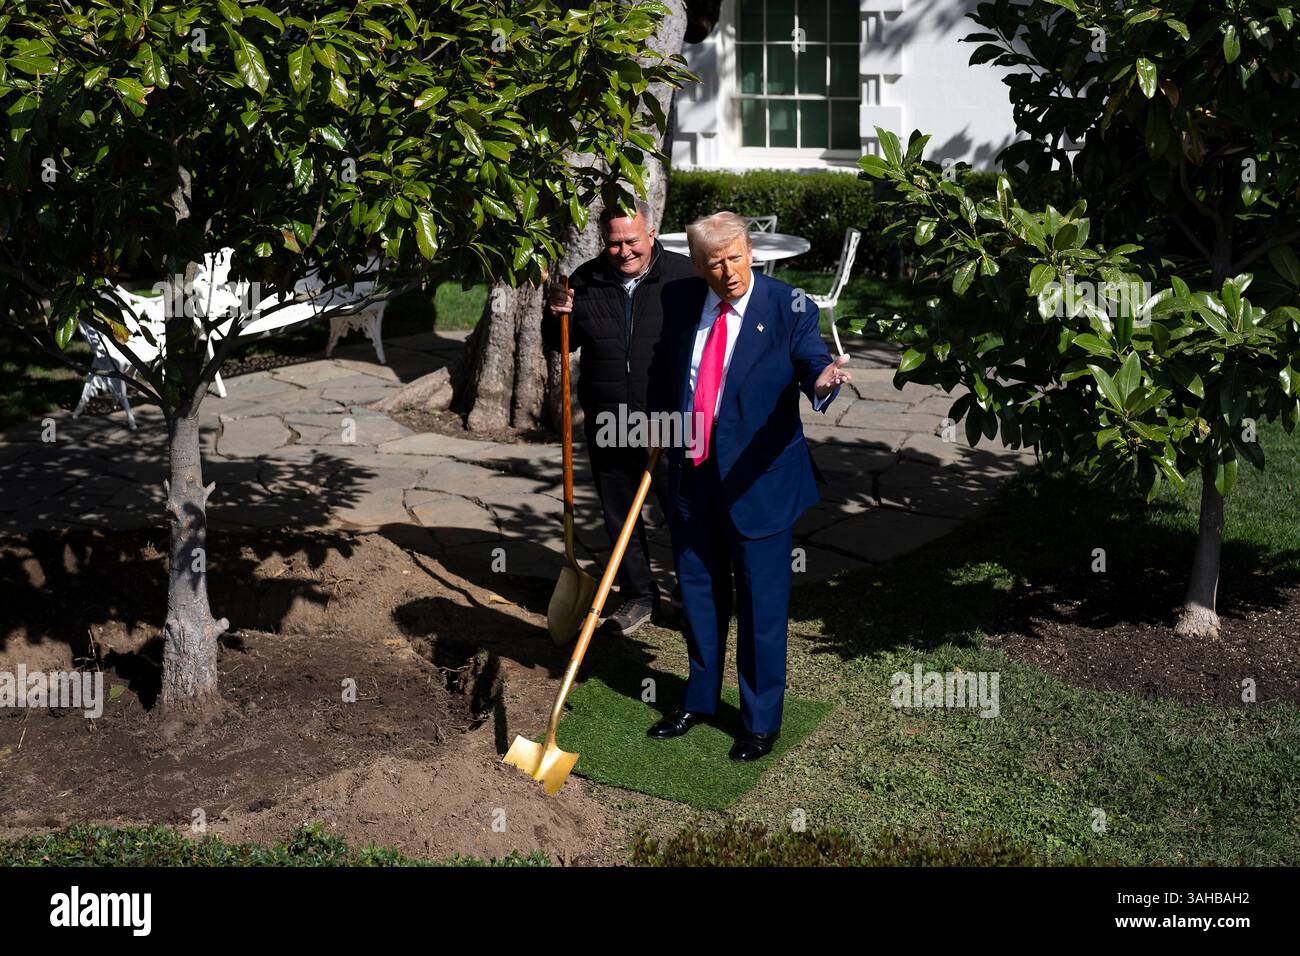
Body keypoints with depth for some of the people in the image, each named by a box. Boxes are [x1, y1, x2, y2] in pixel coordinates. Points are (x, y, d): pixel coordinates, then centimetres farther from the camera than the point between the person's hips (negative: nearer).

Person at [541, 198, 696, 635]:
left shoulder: (683, 276, -5)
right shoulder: (585, 281, 4)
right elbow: (561, 345, 13)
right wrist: (556, 317, -8)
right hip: (607, 425, 4)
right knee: (620, 517, 13)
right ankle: (638, 595, 28)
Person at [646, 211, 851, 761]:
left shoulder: (788, 307, -10)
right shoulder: (679, 300, 2)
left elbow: (812, 361, -24)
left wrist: (823, 379, -45)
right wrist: (660, 415, 8)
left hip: (756, 477, -4)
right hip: (691, 473, 5)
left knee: (761, 601, 4)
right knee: (699, 593, 18)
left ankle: (761, 721, 21)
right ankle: (700, 701, 37)